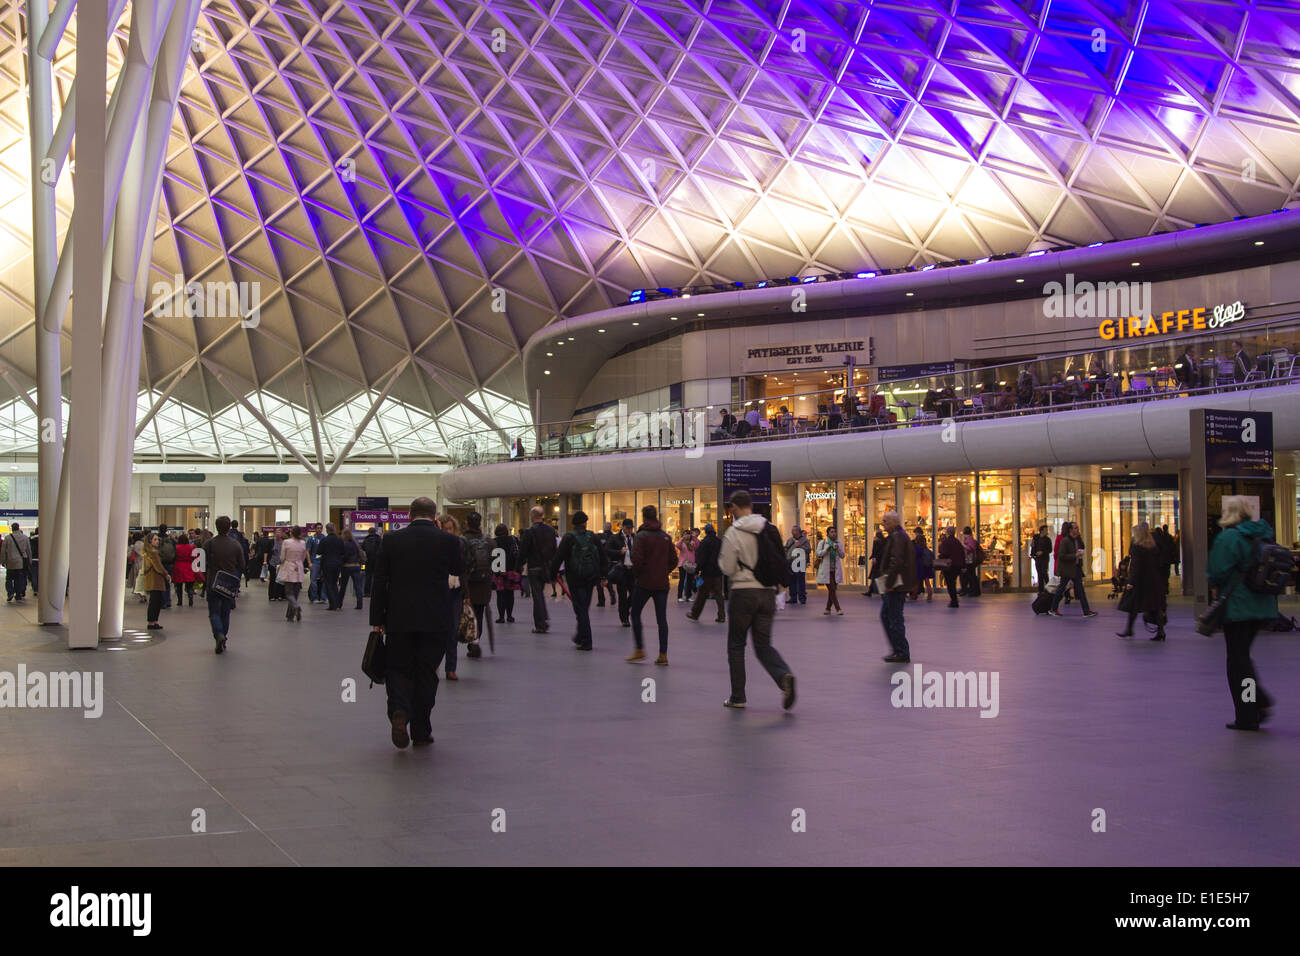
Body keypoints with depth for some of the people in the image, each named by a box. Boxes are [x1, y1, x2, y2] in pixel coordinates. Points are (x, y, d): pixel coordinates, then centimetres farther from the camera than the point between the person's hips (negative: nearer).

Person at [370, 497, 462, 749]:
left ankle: (399, 712, -17)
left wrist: (377, 620, 5)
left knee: (398, 669, 10)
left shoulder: (392, 539, -1)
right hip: (436, 620, 0)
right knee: (426, 673, 10)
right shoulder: (448, 540, -5)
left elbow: (379, 581, 1)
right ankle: (421, 731, 15)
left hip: (399, 619, 0)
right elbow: (459, 570, 12)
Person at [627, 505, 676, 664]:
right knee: (662, 618, 5)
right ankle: (663, 654, 3)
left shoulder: (641, 536, -10)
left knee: (635, 614, 10)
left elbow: (637, 559, -17)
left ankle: (639, 650, 7)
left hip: (644, 583, -4)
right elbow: (674, 560, 8)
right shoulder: (666, 537, 7)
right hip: (662, 584, 5)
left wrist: (636, 575, -1)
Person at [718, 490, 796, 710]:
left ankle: (737, 697, 13)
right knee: (763, 645, 10)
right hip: (768, 593, 4)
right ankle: (784, 675, -18)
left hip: (743, 592, -4)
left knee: (736, 644, 10)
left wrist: (721, 558, 11)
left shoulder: (734, 532, -10)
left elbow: (727, 568, -9)